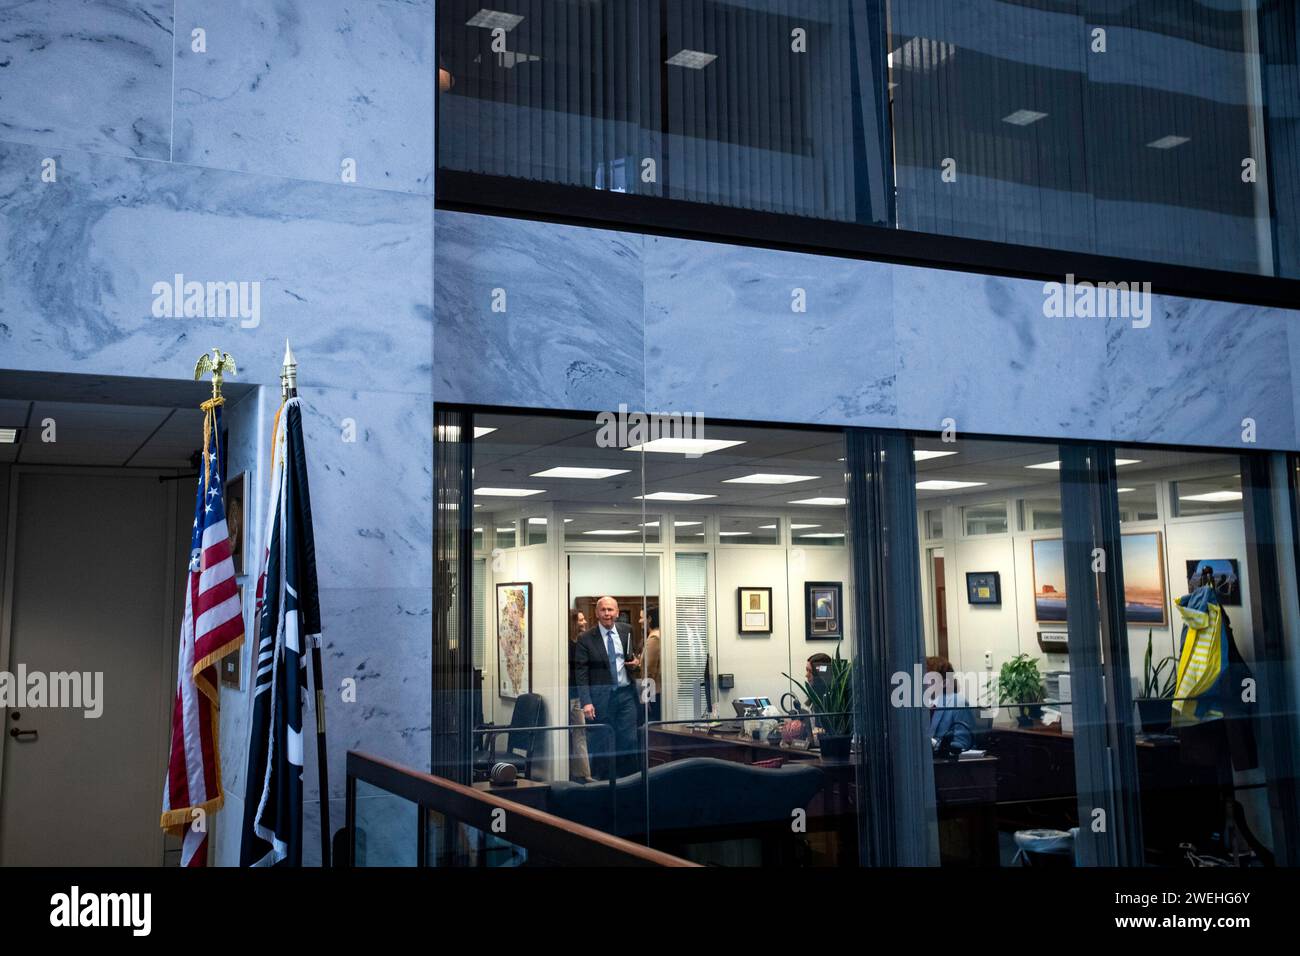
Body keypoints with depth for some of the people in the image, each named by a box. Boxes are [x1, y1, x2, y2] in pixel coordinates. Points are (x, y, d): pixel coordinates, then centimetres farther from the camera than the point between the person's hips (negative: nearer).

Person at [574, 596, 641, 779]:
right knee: (604, 744, 2)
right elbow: (581, 673, -6)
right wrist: (586, 702, -14)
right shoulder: (586, 638, -4)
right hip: (601, 696, -2)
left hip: (626, 693, 3)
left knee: (629, 740, 1)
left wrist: (636, 662, 0)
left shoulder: (627, 631, 6)